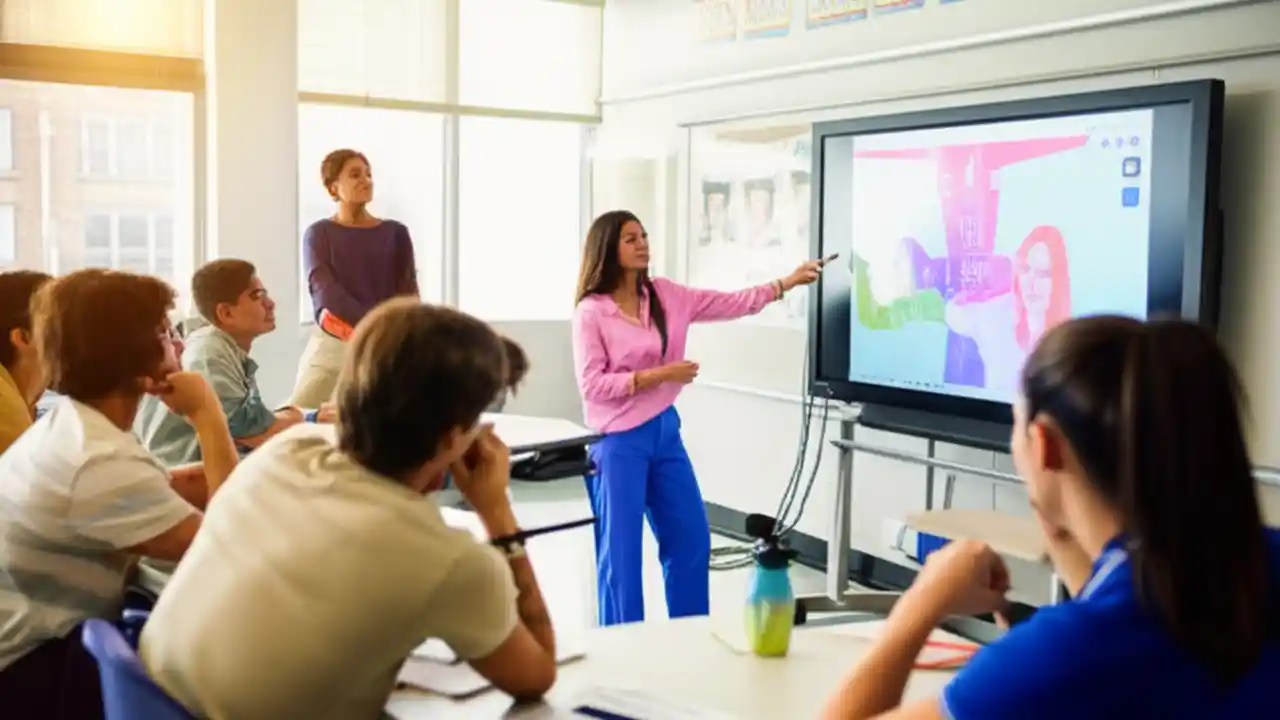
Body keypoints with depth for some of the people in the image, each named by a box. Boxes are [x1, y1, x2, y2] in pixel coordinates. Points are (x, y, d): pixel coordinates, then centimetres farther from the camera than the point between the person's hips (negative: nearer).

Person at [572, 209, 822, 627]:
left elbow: (730, 304, 6)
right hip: (620, 442, -6)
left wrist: (788, 283, -1)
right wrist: (658, 375, -19)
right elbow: (592, 385, -15)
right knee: (621, 553, 2)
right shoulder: (591, 312, -10)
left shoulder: (665, 296, 6)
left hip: (665, 432, 7)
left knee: (692, 541, 13)